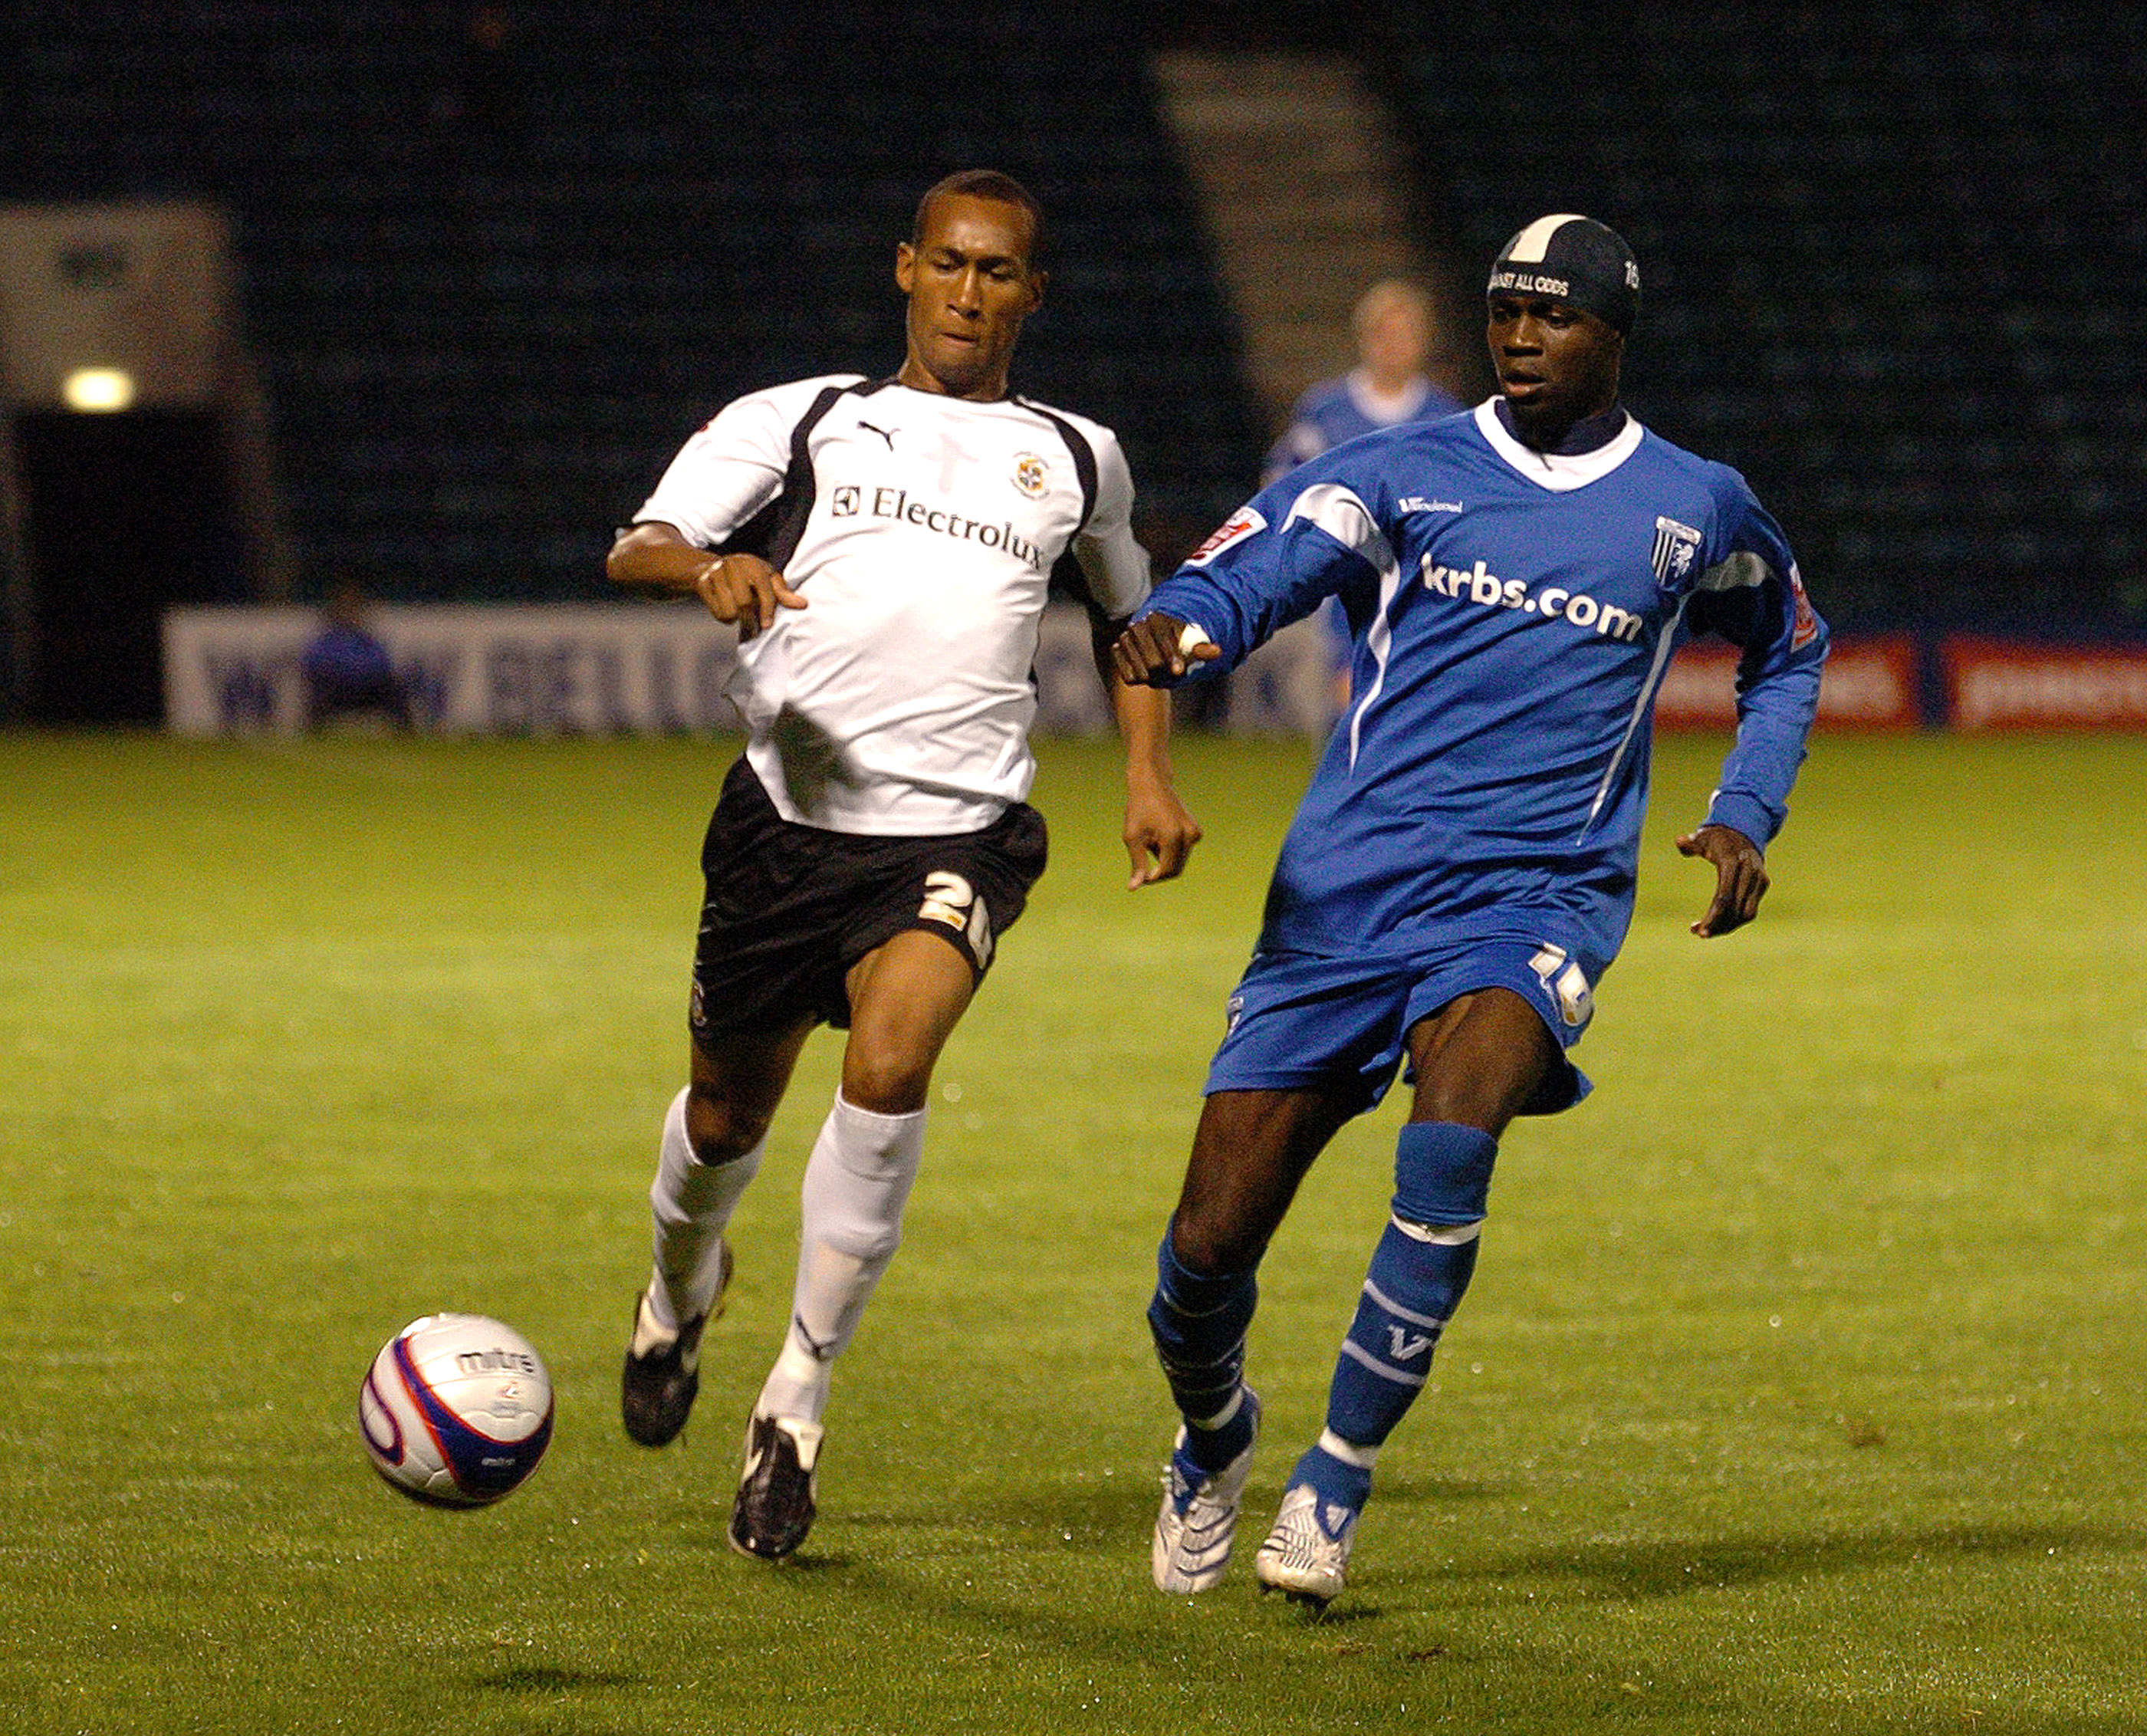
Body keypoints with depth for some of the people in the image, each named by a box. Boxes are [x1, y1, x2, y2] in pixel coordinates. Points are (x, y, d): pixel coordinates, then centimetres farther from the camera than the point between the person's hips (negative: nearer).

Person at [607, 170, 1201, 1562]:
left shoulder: (1076, 458, 15)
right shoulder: (801, 421, 9)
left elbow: (1132, 618, 32)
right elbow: (638, 547, -3)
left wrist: (1149, 772, 17)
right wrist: (714, 568, -26)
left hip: (960, 833, -1)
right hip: (786, 817, 1)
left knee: (889, 1069, -26)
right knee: (727, 1114, 12)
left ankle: (802, 1393, -16)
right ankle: (682, 1288, 48)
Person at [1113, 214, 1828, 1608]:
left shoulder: (1694, 510, 9)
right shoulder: (1402, 475, 4)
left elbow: (1789, 649, 28)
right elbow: (1252, 565, -11)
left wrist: (1746, 816, 13)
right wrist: (1177, 626, -35)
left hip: (1538, 894, -1)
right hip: (1348, 888, 1)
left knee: (1452, 1134, -33)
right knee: (1212, 1242, -3)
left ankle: (1341, 1473, -18)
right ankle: (1214, 1436, 32)